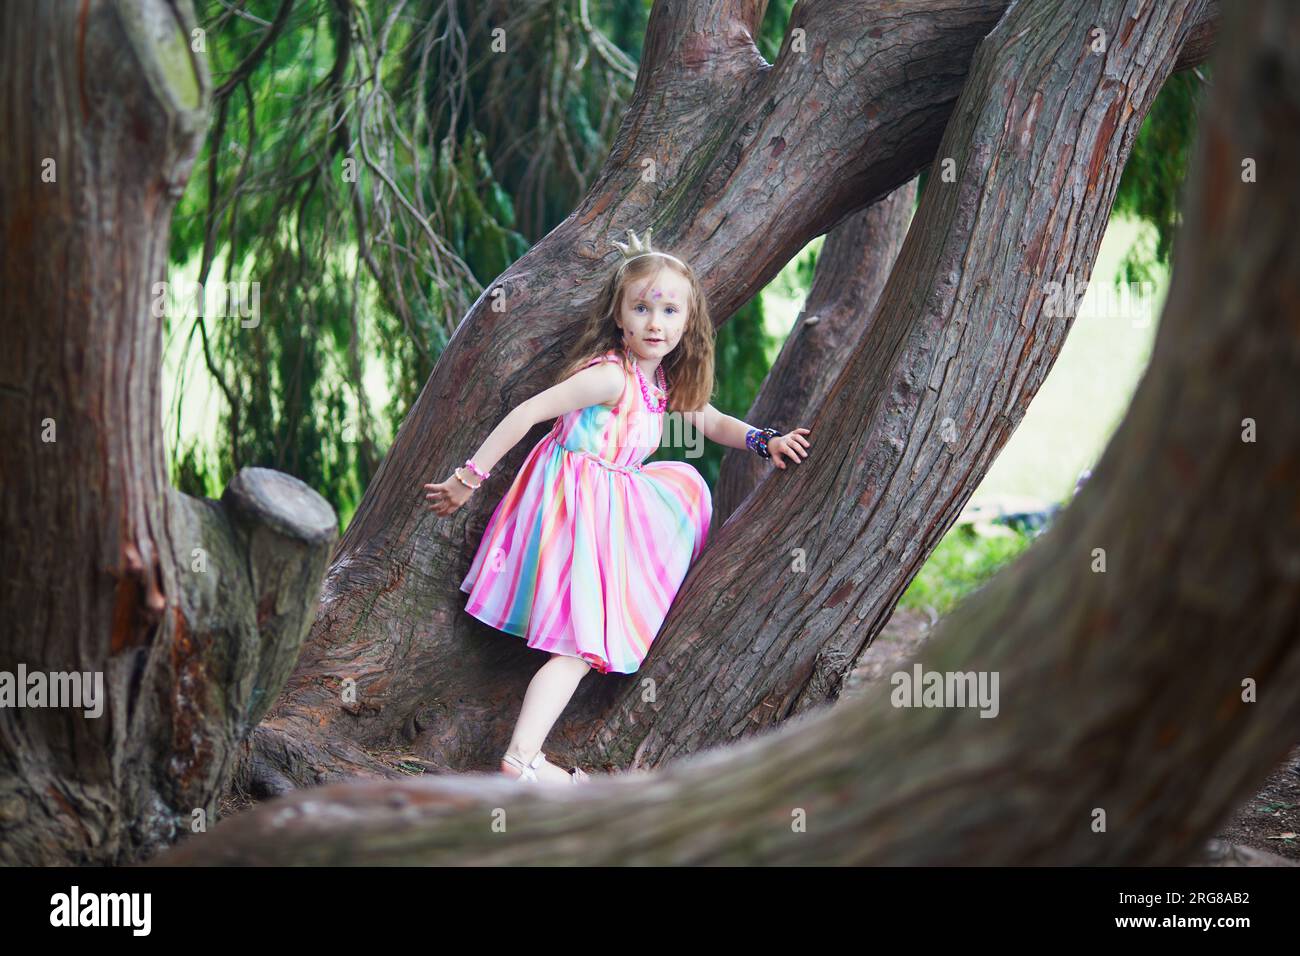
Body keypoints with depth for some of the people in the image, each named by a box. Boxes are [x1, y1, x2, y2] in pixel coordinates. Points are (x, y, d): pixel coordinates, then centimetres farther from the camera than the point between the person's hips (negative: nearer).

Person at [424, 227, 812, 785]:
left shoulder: (666, 383, 8)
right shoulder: (611, 375, -20)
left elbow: (710, 422, 24)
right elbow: (528, 413, -22)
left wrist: (764, 442, 6)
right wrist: (469, 478, -21)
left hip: (615, 502, 9)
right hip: (577, 503, -9)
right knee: (584, 644, -13)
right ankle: (521, 758, -21)